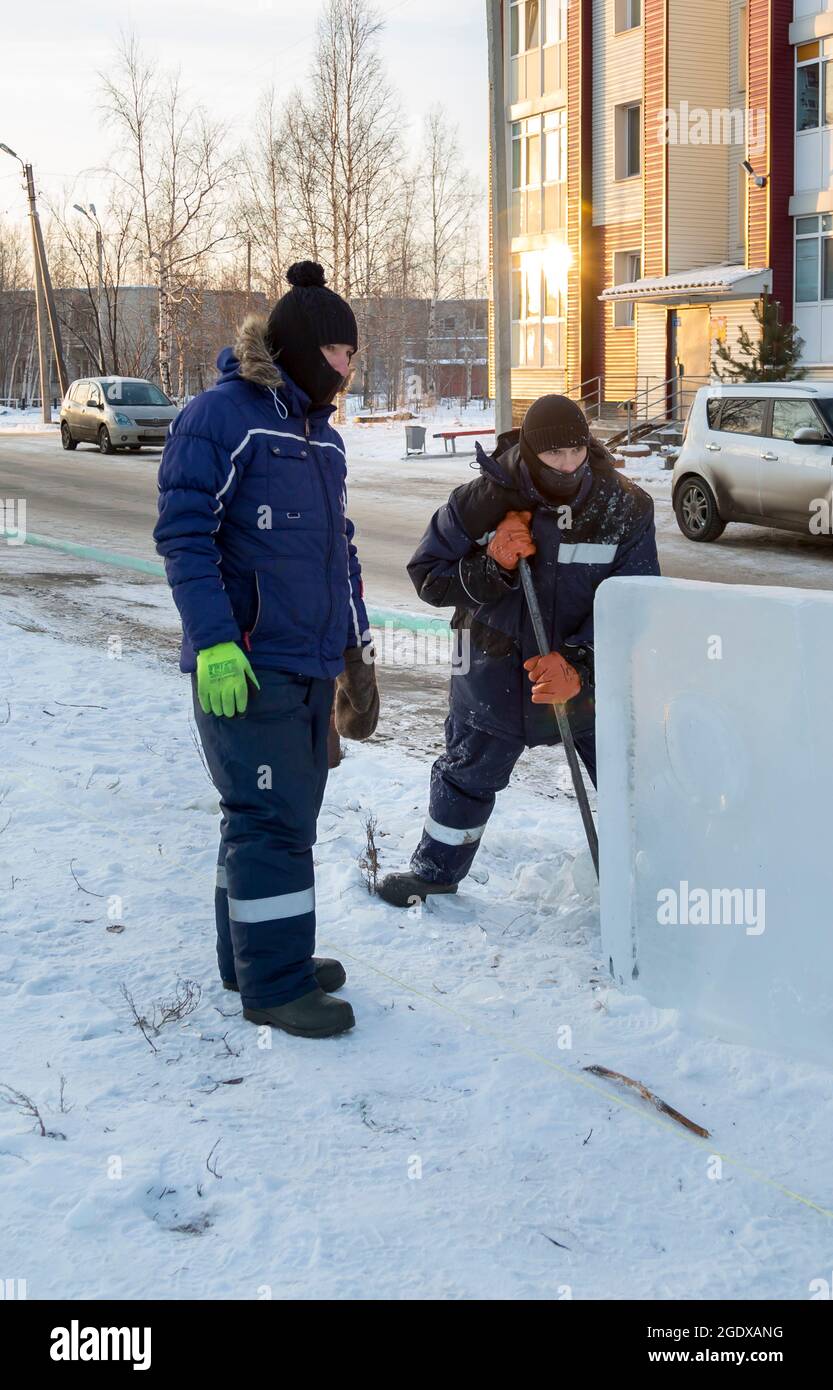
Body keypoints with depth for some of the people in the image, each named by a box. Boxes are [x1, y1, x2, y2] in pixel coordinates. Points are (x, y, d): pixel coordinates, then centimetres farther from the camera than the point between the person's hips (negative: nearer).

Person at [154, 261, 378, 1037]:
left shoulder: (321, 433, 17)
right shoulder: (220, 417, -10)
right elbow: (183, 534, -15)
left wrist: (355, 641, 22)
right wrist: (214, 642, -22)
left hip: (312, 664, 9)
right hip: (246, 666, -9)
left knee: (290, 813, 14)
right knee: (269, 819, -6)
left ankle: (256, 954, 26)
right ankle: (274, 984, 2)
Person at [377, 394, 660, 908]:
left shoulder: (626, 506, -15)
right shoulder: (485, 500, -16)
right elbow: (428, 576, -8)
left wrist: (579, 664, -28)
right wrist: (491, 566, -27)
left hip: (594, 668, 0)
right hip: (497, 664, 0)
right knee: (470, 772, 17)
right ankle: (437, 868, 39)